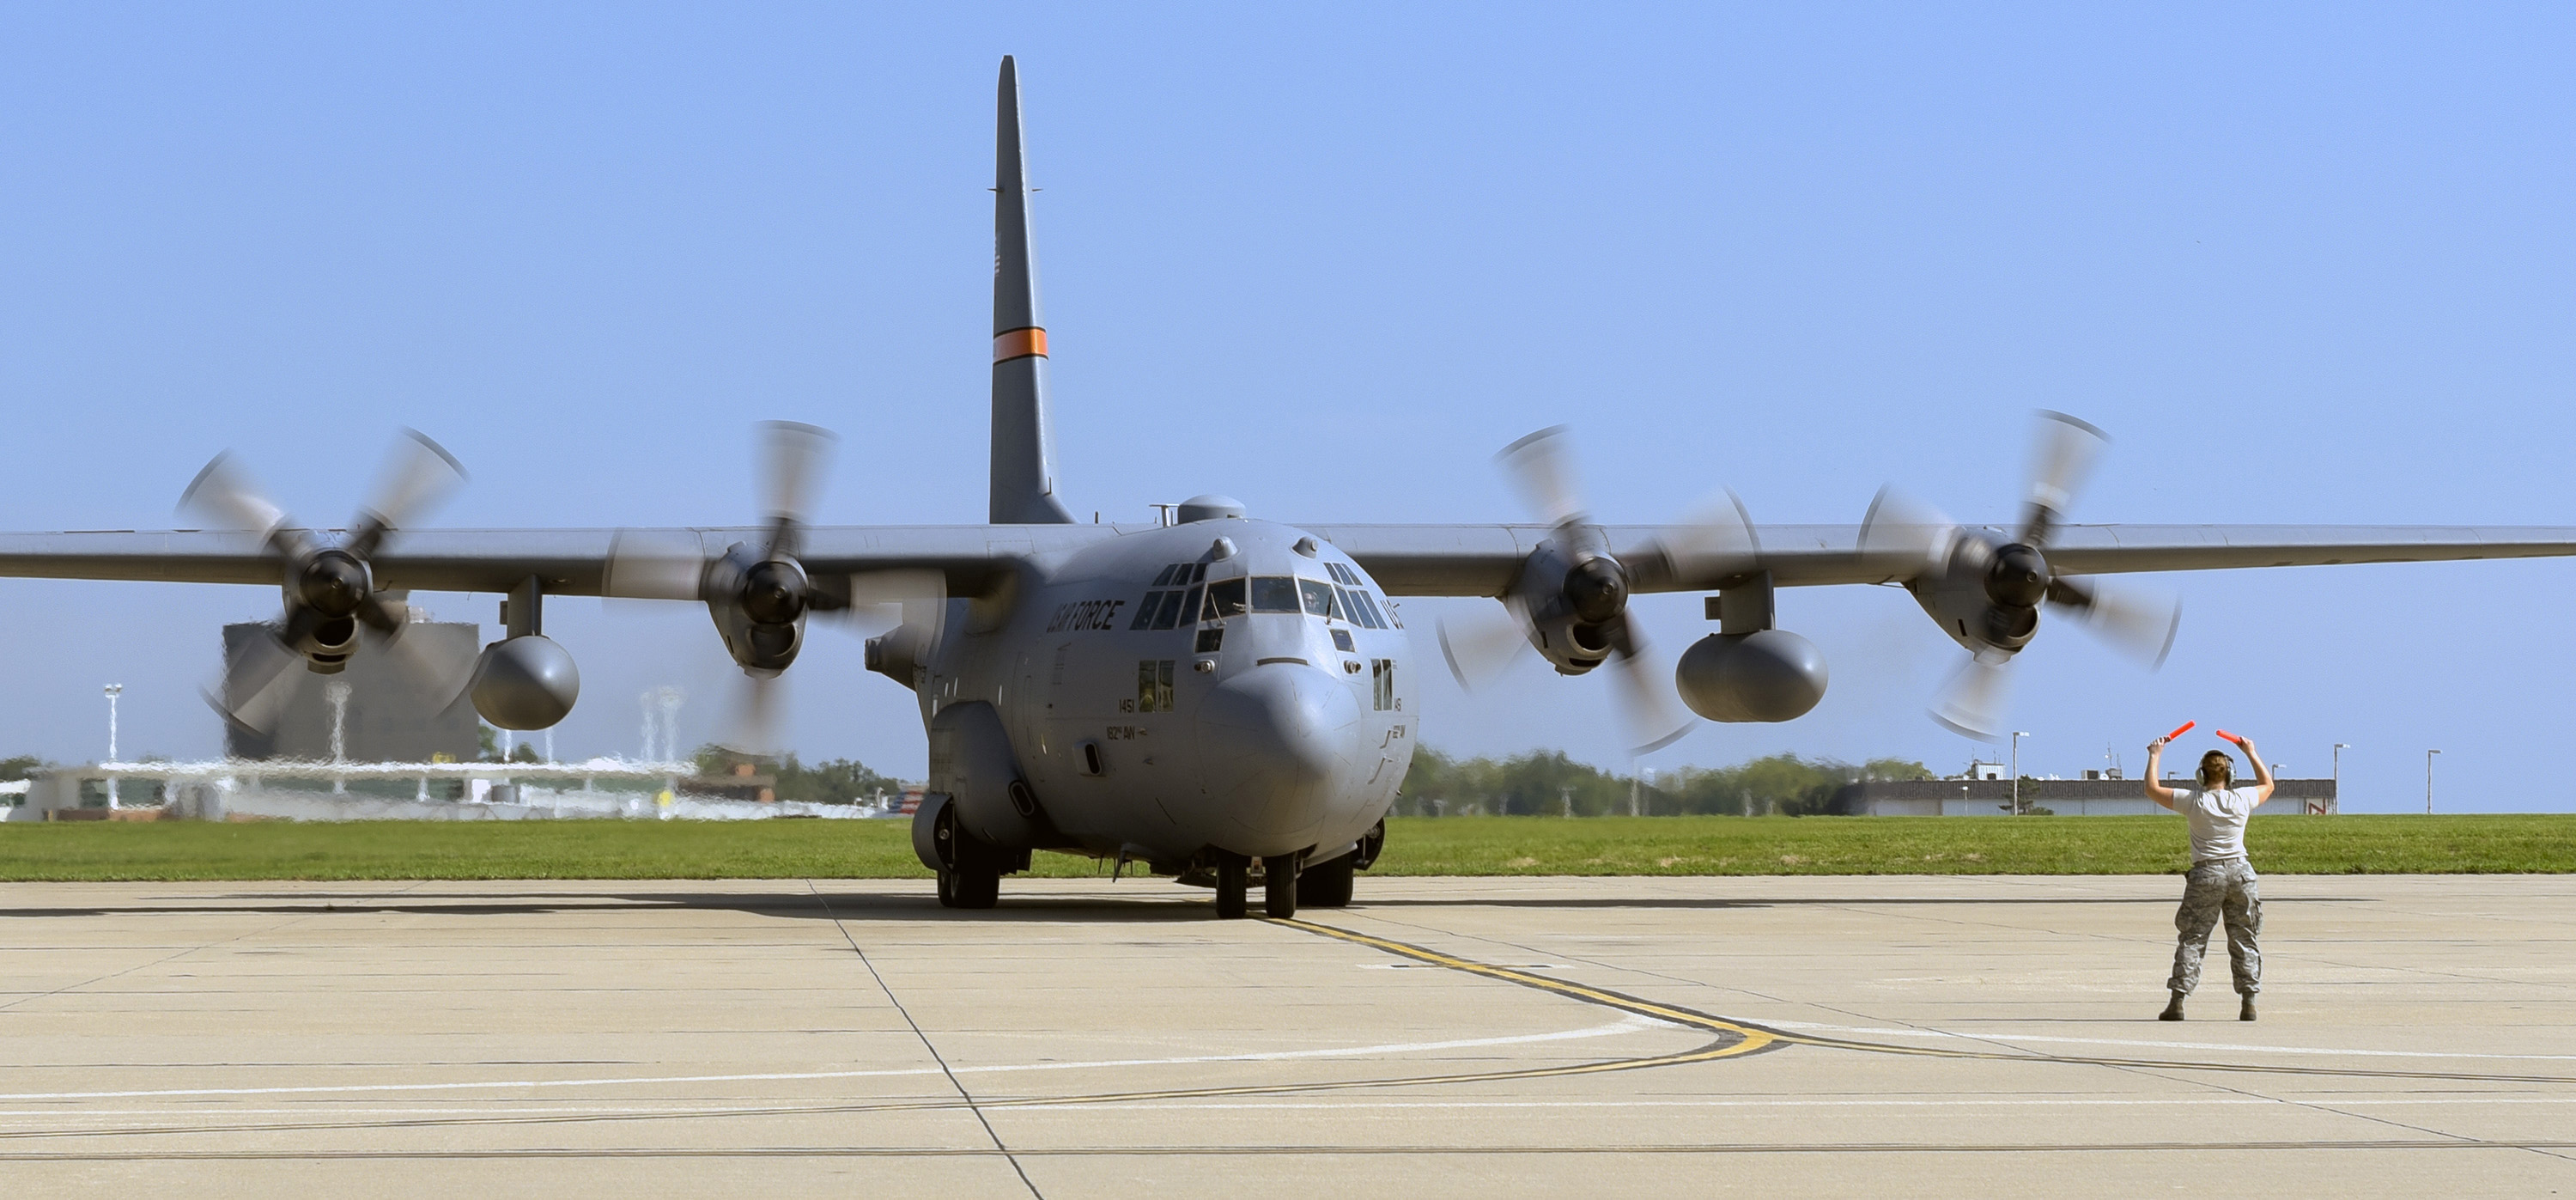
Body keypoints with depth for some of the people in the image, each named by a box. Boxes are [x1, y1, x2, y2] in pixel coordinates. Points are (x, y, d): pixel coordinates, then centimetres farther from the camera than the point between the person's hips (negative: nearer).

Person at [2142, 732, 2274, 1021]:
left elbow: (2152, 789, 3)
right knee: (2244, 940, 9)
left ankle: (2177, 1002, -3)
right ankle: (2249, 1002, 6)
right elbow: (2267, 785, 22)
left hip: (2205, 875, -2)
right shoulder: (2242, 800, -1)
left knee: (2193, 938, 3)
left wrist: (2155, 756, 15)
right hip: (2240, 872, 2)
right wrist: (2252, 753, 31)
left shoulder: (2193, 801, -7)